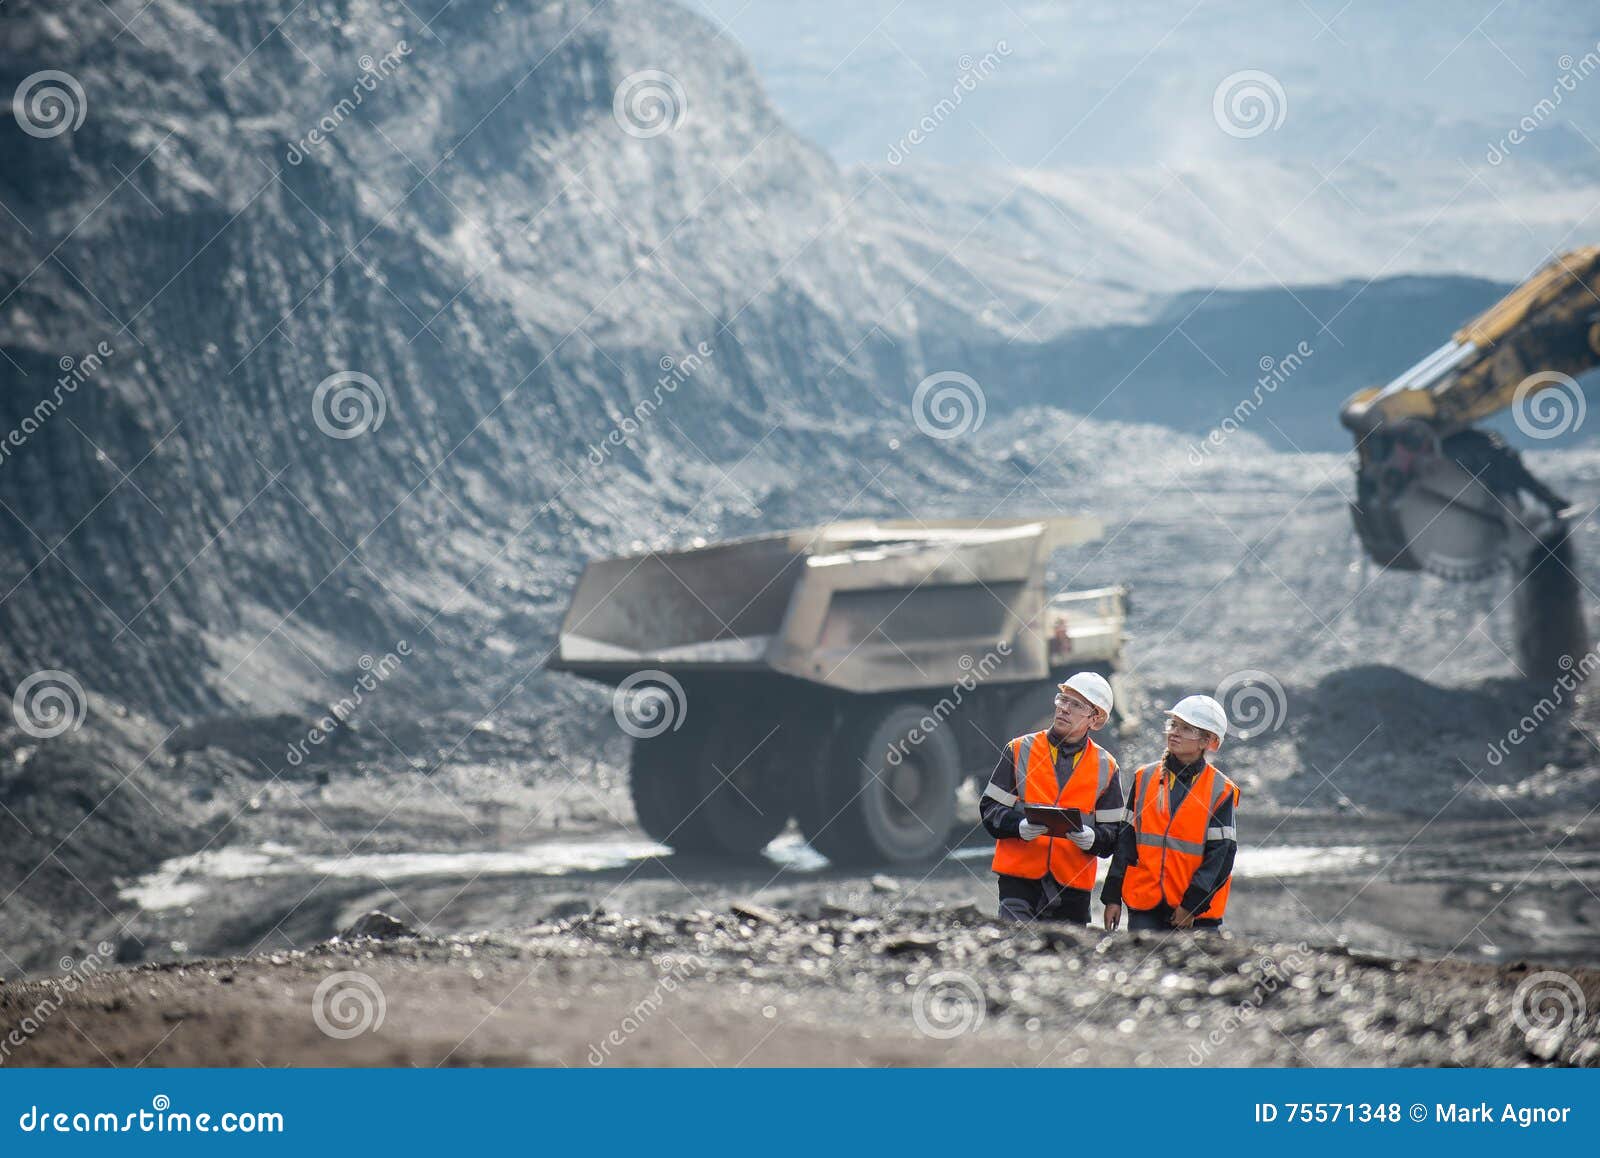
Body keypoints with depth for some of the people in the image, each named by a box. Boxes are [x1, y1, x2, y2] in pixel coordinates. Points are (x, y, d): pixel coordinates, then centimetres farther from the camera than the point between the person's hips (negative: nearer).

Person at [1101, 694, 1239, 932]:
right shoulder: (1145, 779, 8)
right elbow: (1125, 841, 10)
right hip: (1144, 906, 3)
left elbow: (1221, 854, -5)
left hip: (1197, 912, -3)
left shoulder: (1220, 791, -2)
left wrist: (1192, 904, -13)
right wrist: (1113, 897, 6)